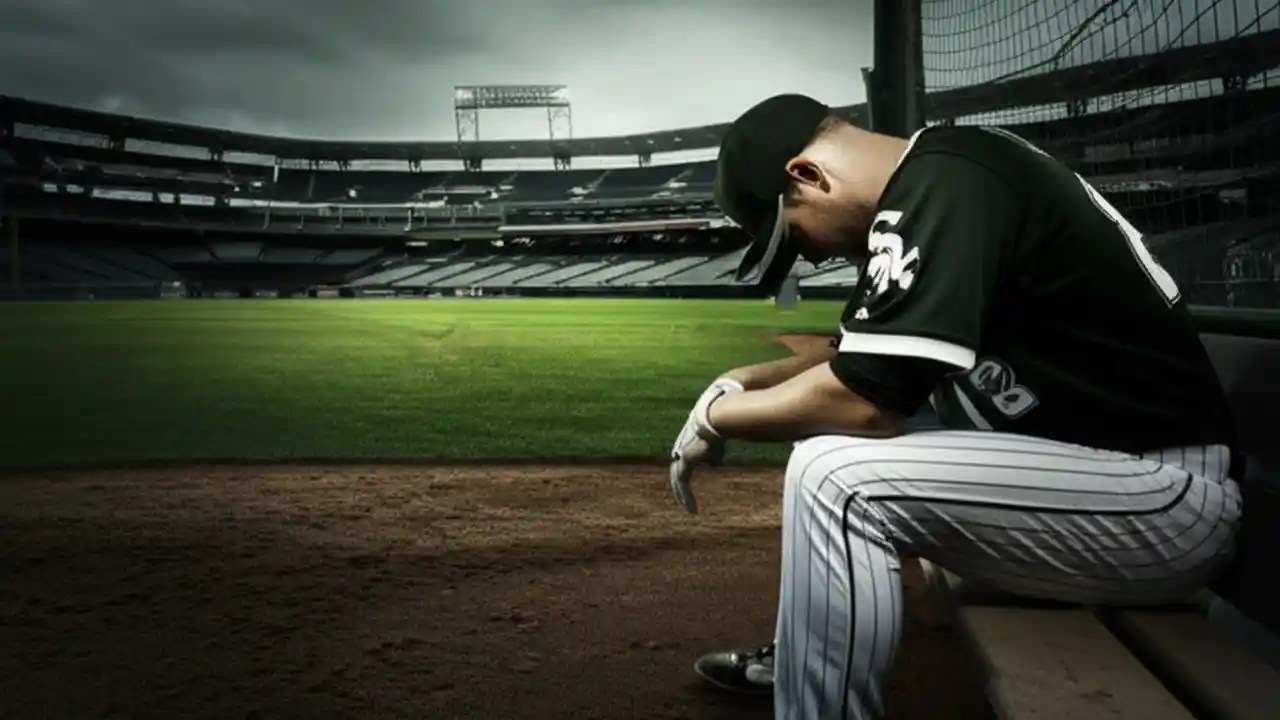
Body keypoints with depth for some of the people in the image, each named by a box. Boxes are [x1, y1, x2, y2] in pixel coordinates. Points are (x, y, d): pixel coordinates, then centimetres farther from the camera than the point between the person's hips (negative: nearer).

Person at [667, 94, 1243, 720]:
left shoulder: (942, 187, -19)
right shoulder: (931, 183, 11)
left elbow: (864, 398, -24)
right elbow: (862, 356, 22)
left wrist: (718, 417, -9)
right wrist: (743, 381, 11)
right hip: (1074, 460, 10)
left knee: (834, 476, -24)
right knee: (825, 413, 17)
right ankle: (802, 657, 27)